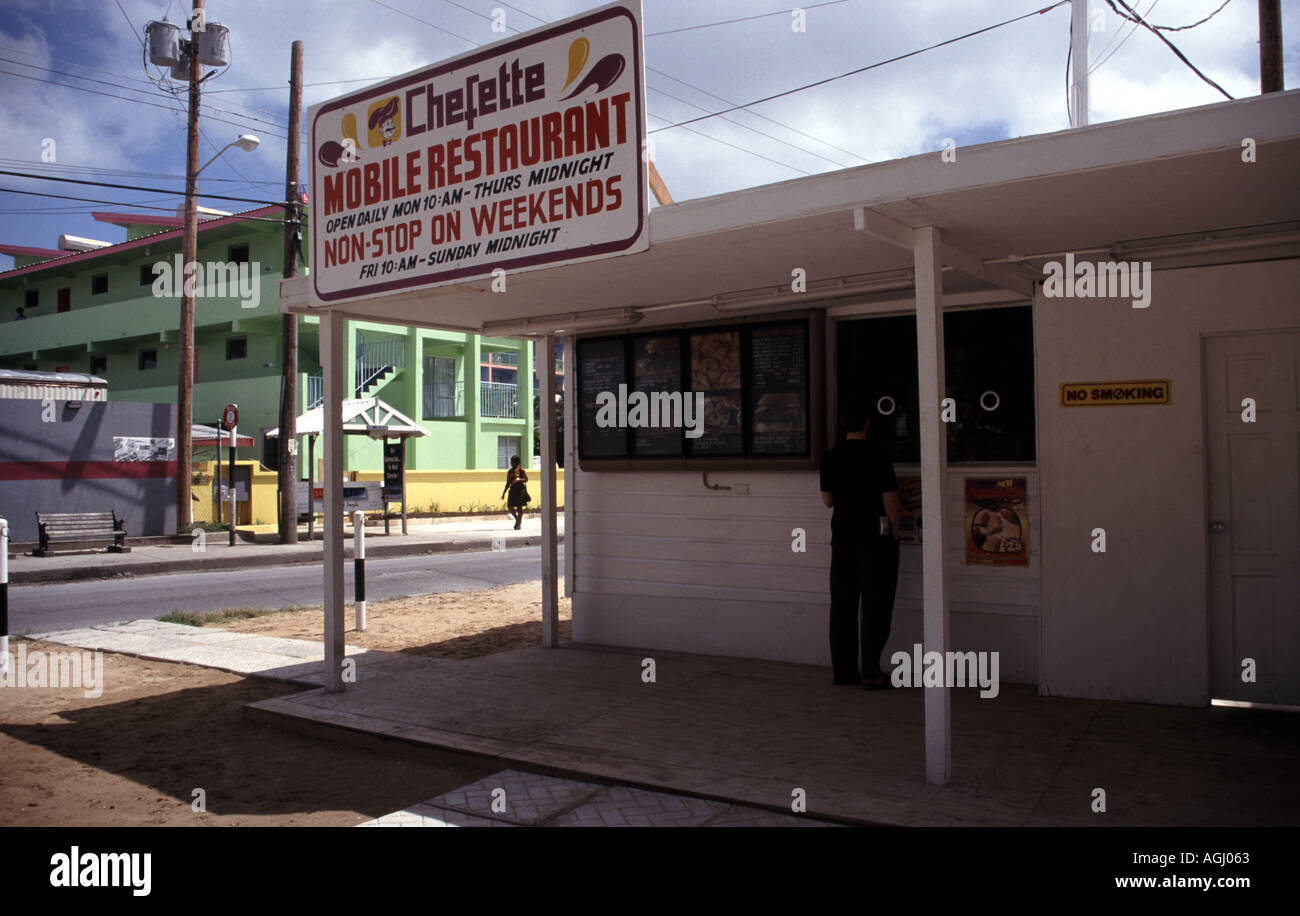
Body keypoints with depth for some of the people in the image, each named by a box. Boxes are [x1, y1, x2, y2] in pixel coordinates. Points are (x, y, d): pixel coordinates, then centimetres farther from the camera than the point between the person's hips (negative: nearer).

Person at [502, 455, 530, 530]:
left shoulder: (521, 470, -2)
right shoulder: (510, 471, 14)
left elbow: (526, 479, -8)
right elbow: (508, 483, 19)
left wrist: (518, 479, -25)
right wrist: (504, 493, 17)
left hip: (520, 489, -5)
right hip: (512, 490, 5)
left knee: (519, 507, -4)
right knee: (510, 507, 0)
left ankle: (519, 524, 4)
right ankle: (517, 519, 23)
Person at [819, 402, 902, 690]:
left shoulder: (830, 458, 2)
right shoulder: (877, 458, -12)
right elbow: (890, 501, -12)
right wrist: (894, 534, 0)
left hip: (842, 536, 4)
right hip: (875, 536, -4)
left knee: (842, 604, 10)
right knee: (875, 606, 2)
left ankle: (843, 669, 15)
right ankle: (871, 673, 3)